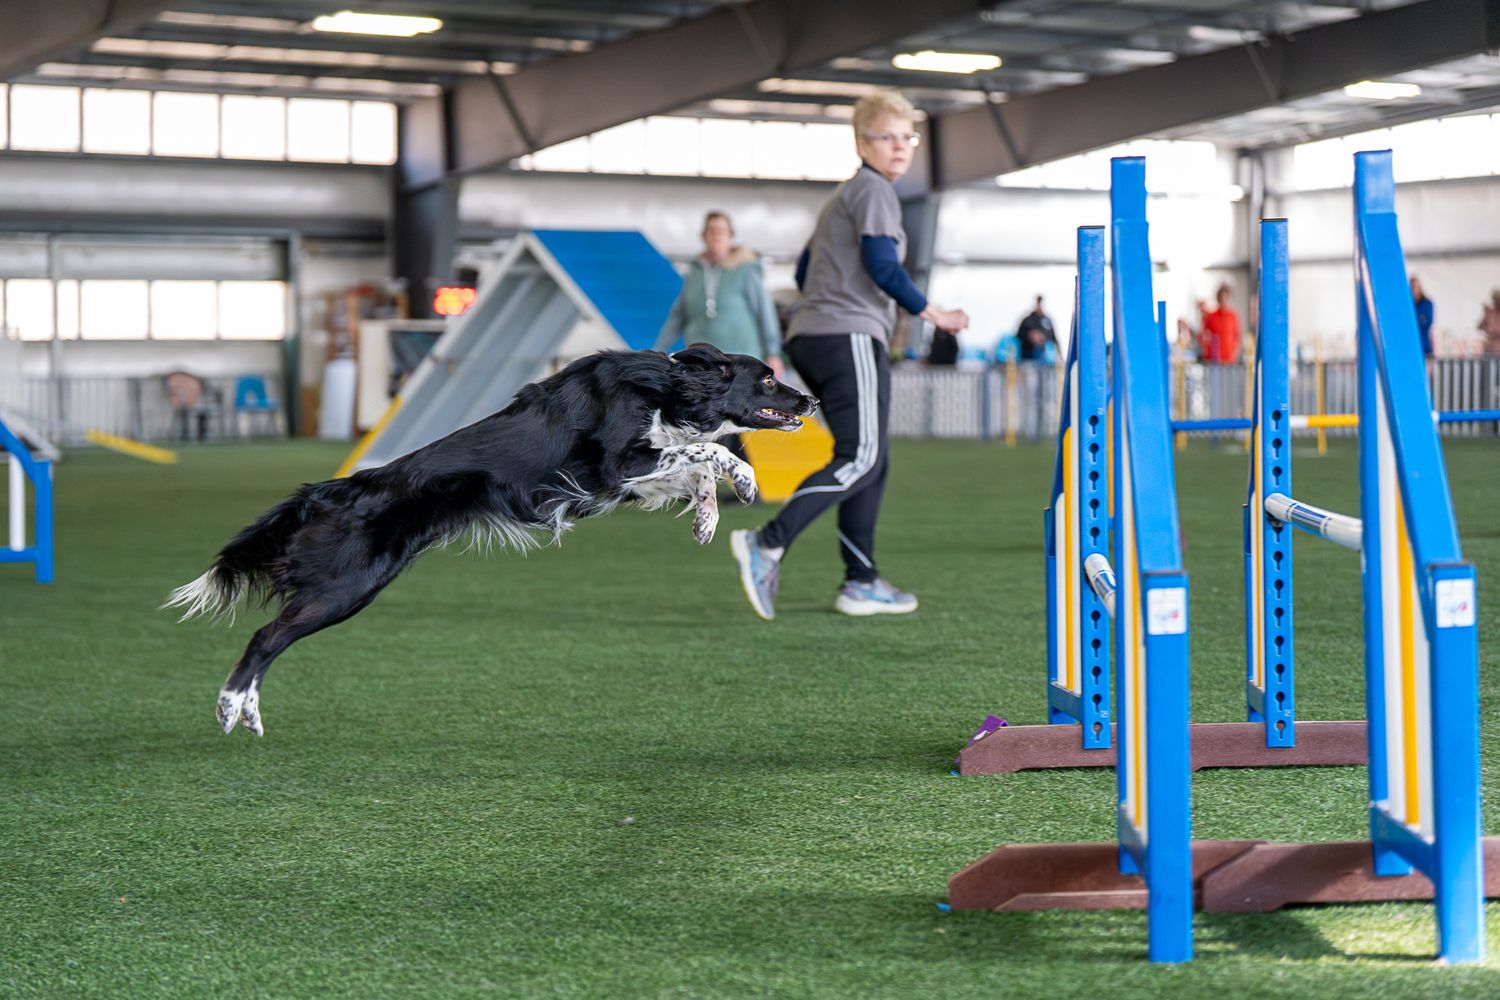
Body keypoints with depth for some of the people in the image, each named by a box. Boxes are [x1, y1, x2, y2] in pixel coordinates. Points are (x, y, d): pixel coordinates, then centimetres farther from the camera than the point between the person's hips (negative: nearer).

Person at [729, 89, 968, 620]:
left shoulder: (842, 197, 26)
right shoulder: (873, 189, -3)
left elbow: (805, 272, 28)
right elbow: (882, 265, -14)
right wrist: (935, 315, -5)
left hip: (811, 337, 10)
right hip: (850, 337, -10)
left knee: (872, 461, 11)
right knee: (860, 458, -16)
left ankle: (861, 581, 7)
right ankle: (767, 545, -27)